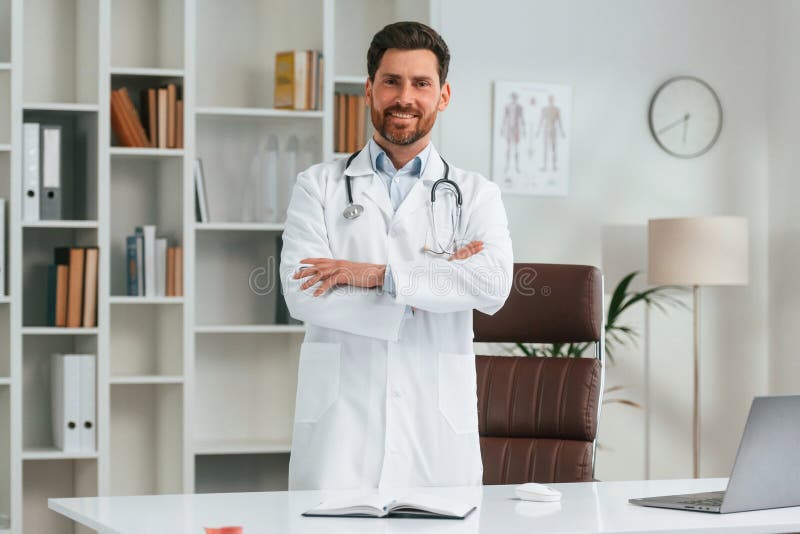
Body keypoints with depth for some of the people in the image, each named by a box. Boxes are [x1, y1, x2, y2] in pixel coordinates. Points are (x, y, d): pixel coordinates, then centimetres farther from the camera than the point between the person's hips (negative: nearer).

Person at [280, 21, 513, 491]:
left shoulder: (476, 195, 11)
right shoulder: (319, 186, 10)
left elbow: (494, 284, -8)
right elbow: (301, 294, -5)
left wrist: (378, 273, -13)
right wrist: (434, 277, -7)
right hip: (341, 422, 0)